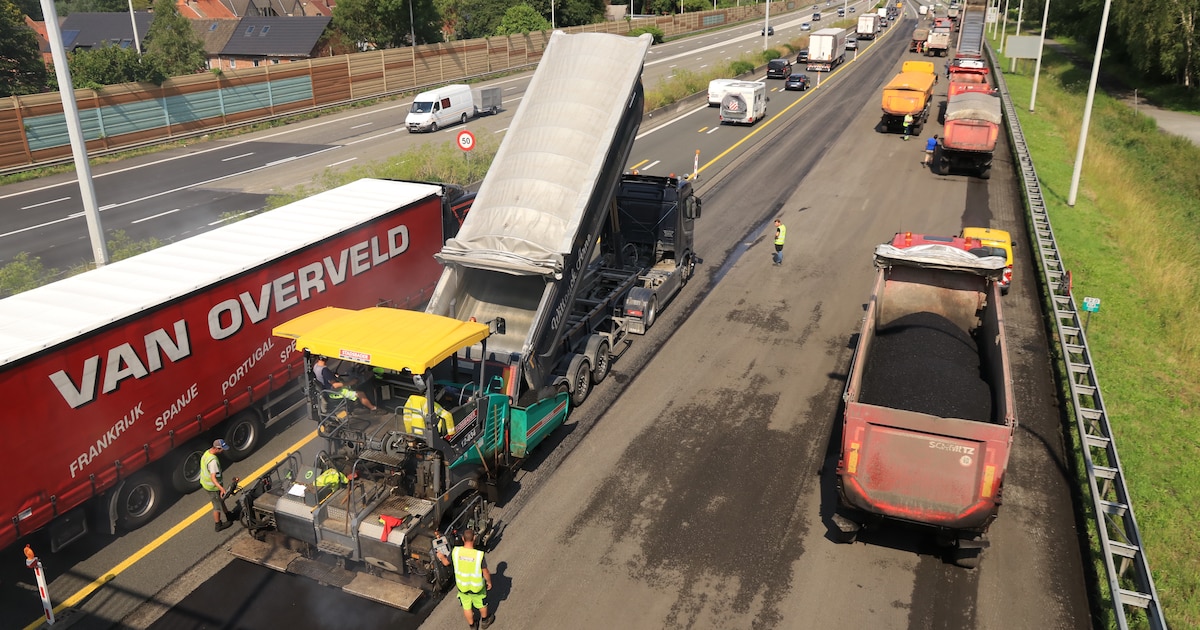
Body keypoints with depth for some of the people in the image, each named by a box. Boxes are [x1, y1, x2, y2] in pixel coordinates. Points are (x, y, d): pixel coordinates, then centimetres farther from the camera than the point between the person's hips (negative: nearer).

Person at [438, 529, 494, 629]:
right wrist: (489, 582, 2)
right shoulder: (479, 555, -32)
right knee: (482, 604, 27)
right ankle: (484, 621, 51)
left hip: (462, 586, 2)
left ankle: (472, 625, 46)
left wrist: (441, 556, 20)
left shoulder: (455, 551, -24)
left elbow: (446, 563, -3)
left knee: (467, 607, 26)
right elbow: (486, 573, -19)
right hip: (477, 587, -2)